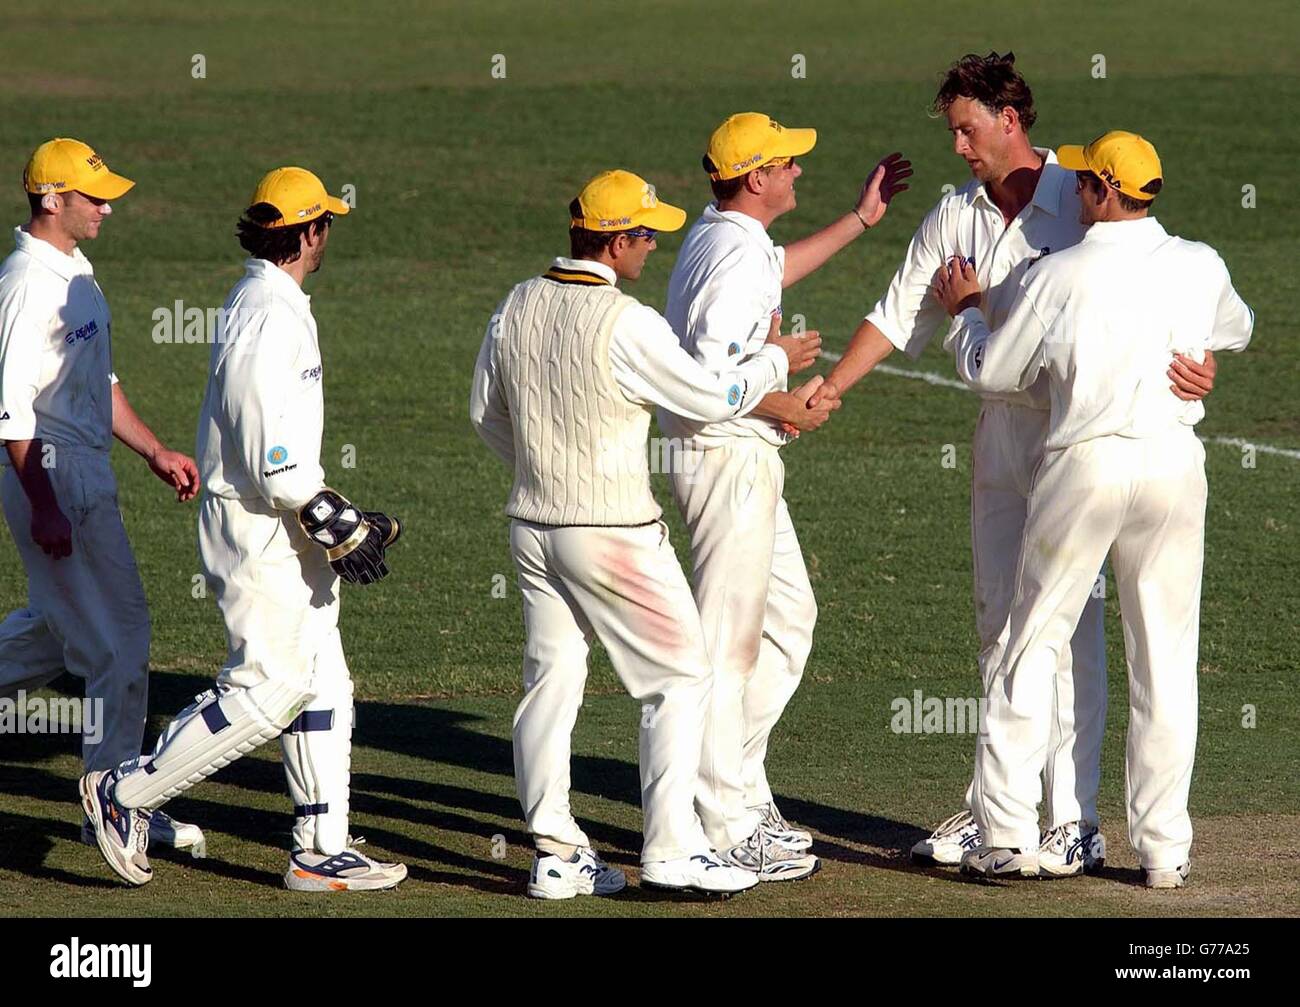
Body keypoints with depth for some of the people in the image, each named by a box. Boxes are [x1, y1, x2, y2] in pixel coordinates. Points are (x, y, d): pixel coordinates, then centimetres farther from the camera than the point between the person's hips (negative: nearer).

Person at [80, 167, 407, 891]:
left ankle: (322, 851, 13)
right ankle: (128, 793, 1)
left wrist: (345, 519, 18)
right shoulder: (269, 316, -19)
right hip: (261, 532, -11)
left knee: (322, 686, 10)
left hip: (290, 533, 11)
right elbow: (274, 460, -24)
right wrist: (341, 529, -18)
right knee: (268, 688, -9)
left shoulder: (272, 304, 14)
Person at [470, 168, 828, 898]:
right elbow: (712, 398, -9)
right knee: (681, 677, 3)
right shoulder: (625, 324, -19)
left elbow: (486, 413, 13)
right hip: (614, 535, -7)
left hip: (533, 528, 7)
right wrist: (775, 361, 8)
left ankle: (556, 854, 10)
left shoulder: (516, 309, 2)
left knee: (551, 681, 11)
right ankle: (671, 850, -1)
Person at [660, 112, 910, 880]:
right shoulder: (736, 255, -20)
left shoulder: (716, 238, 12)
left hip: (748, 458, 11)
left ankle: (740, 789, 23)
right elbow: (709, 376, -28)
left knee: (789, 615, 18)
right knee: (730, 639, -7)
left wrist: (861, 220, 36)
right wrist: (786, 409, -15)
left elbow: (772, 272, 35)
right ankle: (723, 830, -3)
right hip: (730, 460, -11)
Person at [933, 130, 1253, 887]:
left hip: (1086, 464, -2)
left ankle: (1009, 836, 3)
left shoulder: (1058, 276, -6)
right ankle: (1165, 848, 7)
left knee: (1034, 646, 7)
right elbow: (1237, 331, 24)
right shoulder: (1201, 267, 2)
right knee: (1166, 658, 7)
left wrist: (966, 311, 23)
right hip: (1175, 463, 2)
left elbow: (992, 371, 5)